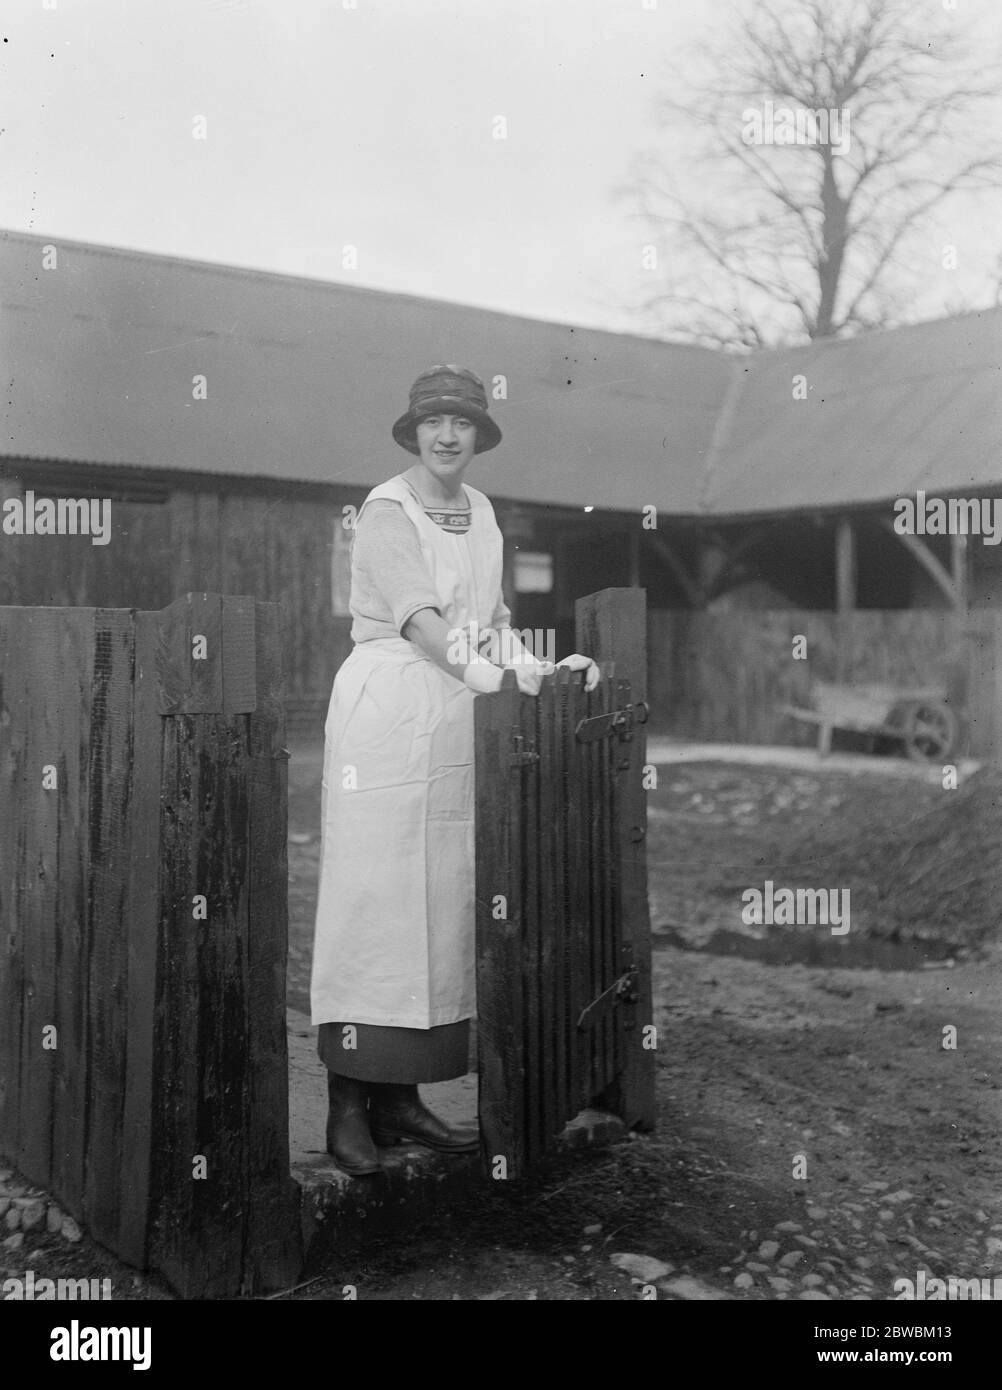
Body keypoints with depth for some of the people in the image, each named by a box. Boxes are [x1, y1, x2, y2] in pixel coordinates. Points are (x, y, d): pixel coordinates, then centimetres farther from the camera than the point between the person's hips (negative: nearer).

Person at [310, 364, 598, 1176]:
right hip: (387, 707, -7)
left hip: (459, 716, 7)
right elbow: (418, 618, -17)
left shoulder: (482, 512, 17)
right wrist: (487, 673, -30)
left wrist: (542, 668, 2)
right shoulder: (386, 511, -5)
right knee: (372, 897, -6)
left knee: (442, 901, 7)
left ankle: (400, 1098, 16)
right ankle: (348, 1104, 3)